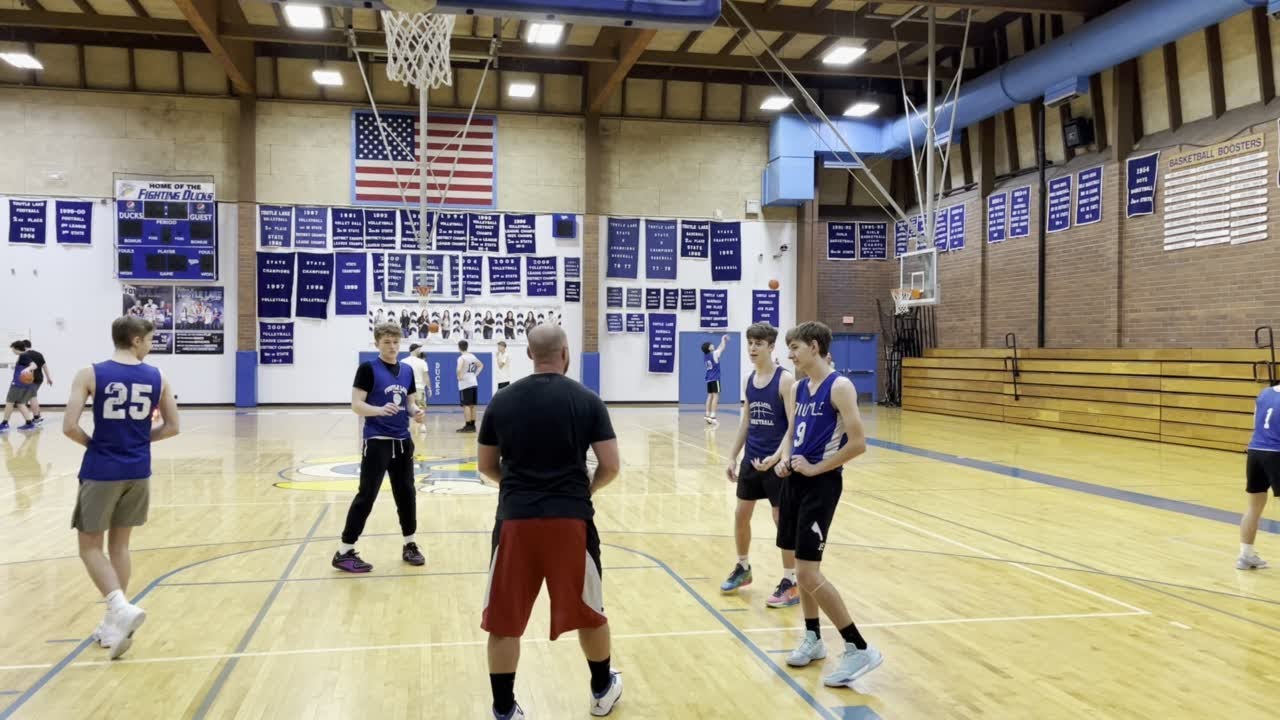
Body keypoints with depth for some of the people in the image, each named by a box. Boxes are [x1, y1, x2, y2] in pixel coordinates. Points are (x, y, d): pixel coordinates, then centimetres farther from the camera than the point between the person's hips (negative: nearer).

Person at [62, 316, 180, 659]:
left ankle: (122, 608, -11)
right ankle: (114, 623, 21)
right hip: (138, 472, 3)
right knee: (120, 544, 16)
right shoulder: (157, 377, 0)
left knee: (90, 545, 9)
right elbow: (171, 427, 5)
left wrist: (93, 443, 6)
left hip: (101, 471, -3)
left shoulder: (90, 374, -8)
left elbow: (69, 427, -13)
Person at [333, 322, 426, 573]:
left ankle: (410, 545, 25)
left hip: (402, 441, 6)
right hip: (377, 441, -6)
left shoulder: (407, 370, 9)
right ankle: (344, 552, 2)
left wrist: (416, 412, -6)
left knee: (406, 492, 12)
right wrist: (380, 410, -29)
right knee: (367, 495, -6)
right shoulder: (368, 369, -8)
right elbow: (356, 404, -12)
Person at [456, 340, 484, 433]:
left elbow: (459, 369, -31)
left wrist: (459, 376, -15)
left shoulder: (462, 358, -12)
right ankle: (472, 425, 15)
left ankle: (468, 426, -7)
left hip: (465, 384, -8)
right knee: (472, 405, 11)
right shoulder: (472, 356, 12)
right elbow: (481, 365, 26)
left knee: (466, 405, -5)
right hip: (474, 383, 8)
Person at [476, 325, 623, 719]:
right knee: (588, 612, 19)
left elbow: (486, 465, 9)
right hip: (571, 519, 0)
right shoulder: (587, 400, -3)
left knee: (503, 620, 11)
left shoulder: (502, 400, 2)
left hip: (515, 518, 1)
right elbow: (611, 466, -4)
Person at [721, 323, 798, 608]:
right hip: (751, 459, 7)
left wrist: (777, 457, -28)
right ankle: (743, 568, 35)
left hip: (776, 462, -7)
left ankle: (790, 584, 11)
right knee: (741, 515, 14)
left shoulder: (785, 380, -14)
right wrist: (733, 456, 12)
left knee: (783, 519, 0)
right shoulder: (749, 379, 7)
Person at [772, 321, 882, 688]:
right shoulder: (798, 389, 10)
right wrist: (783, 460, 0)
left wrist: (815, 468, -14)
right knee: (802, 567, 15)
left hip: (821, 484, -8)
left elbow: (858, 443, -19)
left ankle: (860, 649, 0)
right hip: (795, 481, 8)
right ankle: (813, 639, 32)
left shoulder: (839, 387, -14)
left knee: (809, 573, -11)